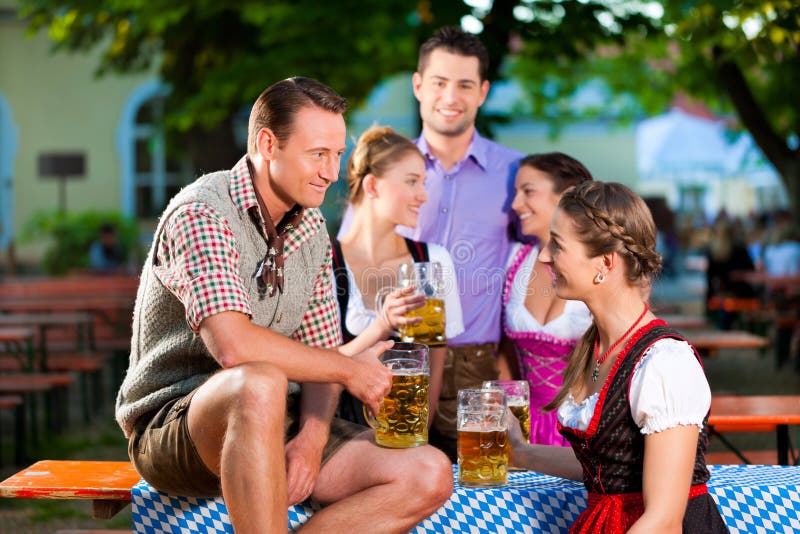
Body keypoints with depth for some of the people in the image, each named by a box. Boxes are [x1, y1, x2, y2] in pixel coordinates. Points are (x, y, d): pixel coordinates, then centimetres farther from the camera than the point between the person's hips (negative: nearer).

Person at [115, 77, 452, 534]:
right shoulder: (201, 215, -16)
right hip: (175, 424, -7)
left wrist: (312, 437, -11)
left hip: (274, 426, 8)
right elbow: (234, 346, -30)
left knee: (430, 476, -12)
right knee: (260, 385, -41)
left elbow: (320, 352, 10)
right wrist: (350, 368, -17)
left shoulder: (312, 228, 10)